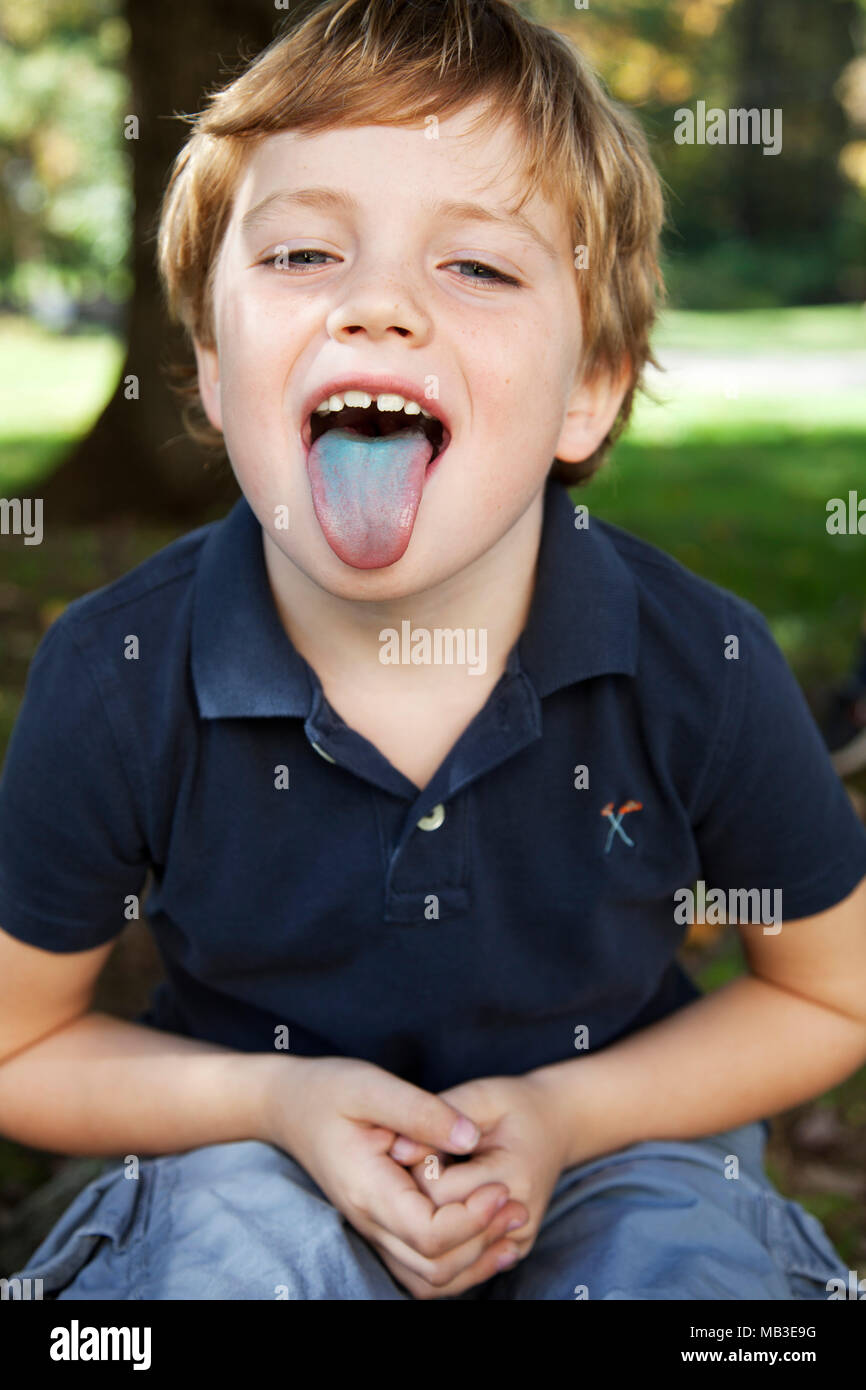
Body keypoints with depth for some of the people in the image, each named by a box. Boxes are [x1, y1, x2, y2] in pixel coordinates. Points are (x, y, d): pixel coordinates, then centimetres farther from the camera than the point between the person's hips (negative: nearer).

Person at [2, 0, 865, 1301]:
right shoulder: (113, 682, -20)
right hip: (261, 1144, 0)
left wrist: (569, 1112, -17)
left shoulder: (705, 669, -20)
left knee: (688, 1255, -27)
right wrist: (275, 1099, -21)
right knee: (243, 1246, -30)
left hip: (615, 1136, 1)